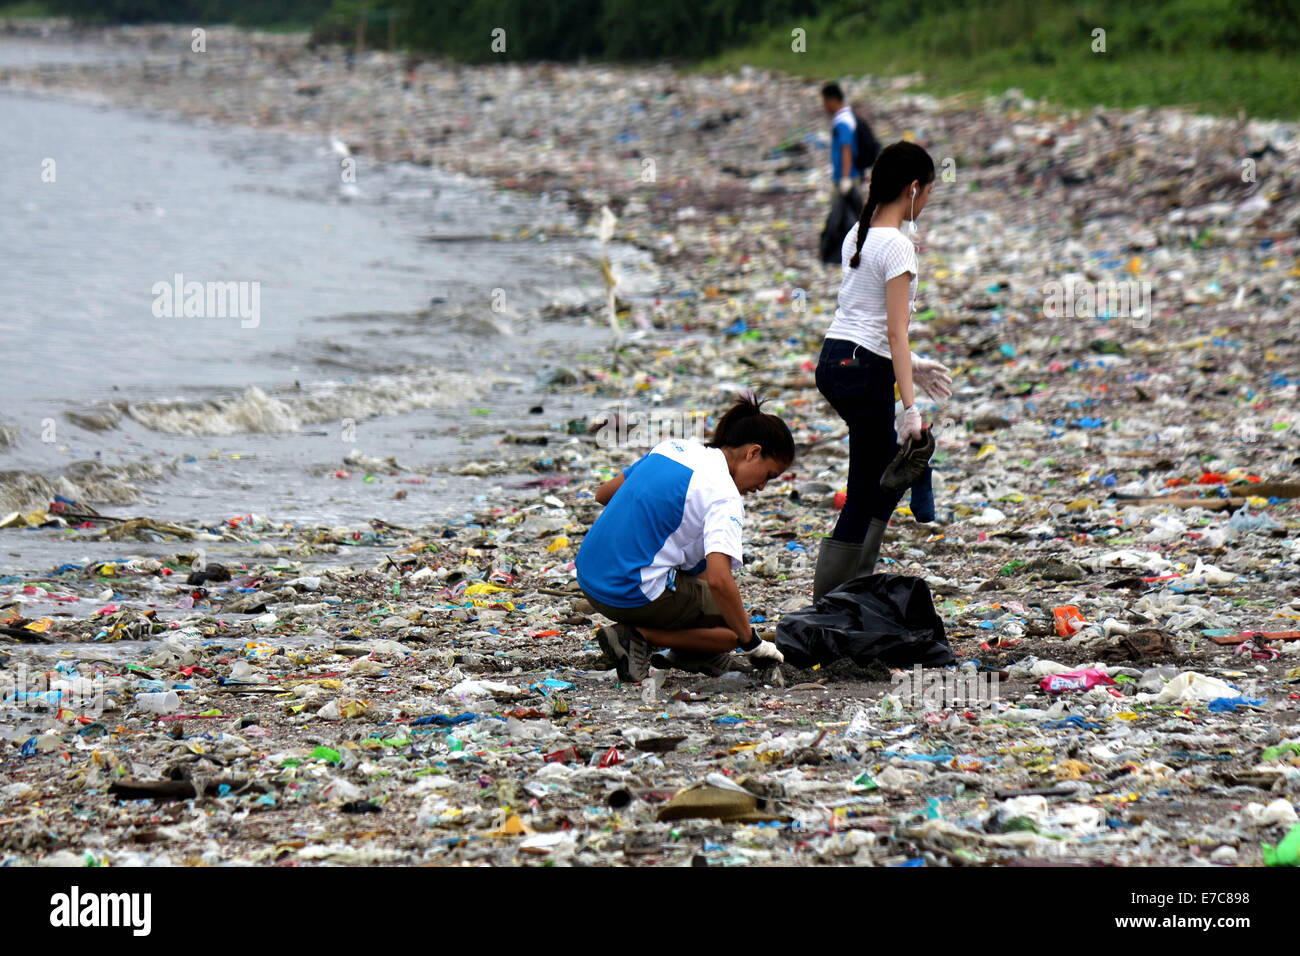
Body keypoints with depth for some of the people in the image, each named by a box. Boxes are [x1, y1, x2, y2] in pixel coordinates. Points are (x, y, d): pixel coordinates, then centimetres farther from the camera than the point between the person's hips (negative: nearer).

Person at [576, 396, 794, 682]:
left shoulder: (672, 447, 11)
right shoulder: (723, 496, -13)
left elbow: (603, 494, 22)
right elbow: (719, 580, -25)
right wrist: (751, 642, -13)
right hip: (633, 594, -9)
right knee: (736, 631, 4)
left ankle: (687, 653, 18)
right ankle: (637, 636, -7)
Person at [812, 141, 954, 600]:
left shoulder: (857, 235, 11)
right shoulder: (897, 246, -15)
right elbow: (895, 332, -19)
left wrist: (911, 365, 25)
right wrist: (911, 409, -21)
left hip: (833, 361, 9)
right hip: (866, 373, -9)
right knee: (864, 497, -2)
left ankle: (855, 581, 20)